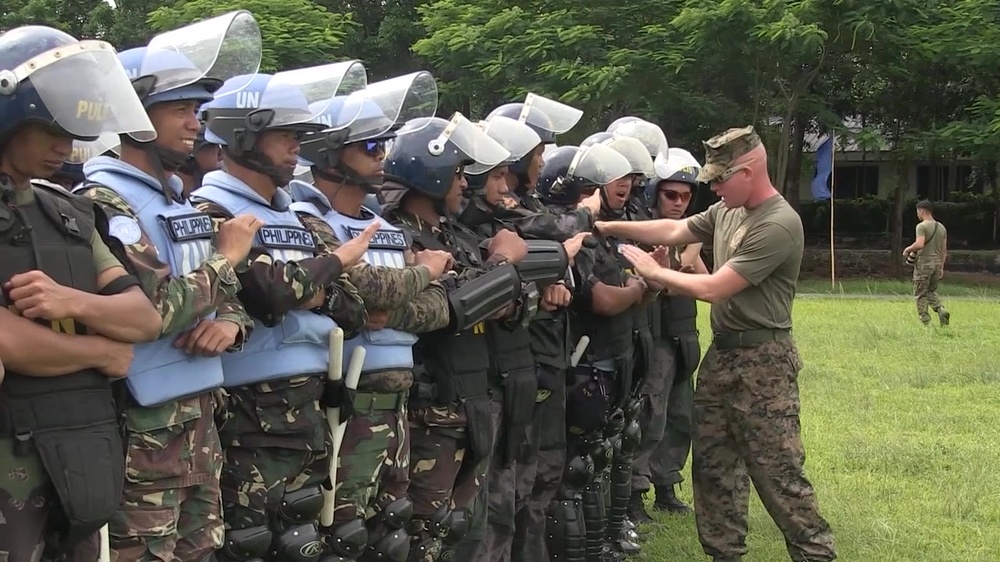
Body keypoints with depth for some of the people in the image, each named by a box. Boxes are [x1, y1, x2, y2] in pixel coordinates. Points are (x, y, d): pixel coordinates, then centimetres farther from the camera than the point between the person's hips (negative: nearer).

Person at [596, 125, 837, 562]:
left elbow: (713, 289, -22)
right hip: (721, 353, 9)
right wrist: (612, 227, 0)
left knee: (778, 470, -5)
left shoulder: (779, 226, -22)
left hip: (762, 362, -9)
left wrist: (654, 272, -11)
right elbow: (675, 231, 9)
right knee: (712, 461, 15)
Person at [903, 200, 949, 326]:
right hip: (937, 264, 7)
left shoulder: (922, 226, -10)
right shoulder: (942, 228, 12)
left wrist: (908, 249, -7)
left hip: (924, 263, -7)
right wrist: (941, 267, 18)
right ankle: (941, 310, -6)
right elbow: (944, 250, 14)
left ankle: (925, 322, -3)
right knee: (932, 292, 18)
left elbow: (919, 244, -24)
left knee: (921, 294, 0)